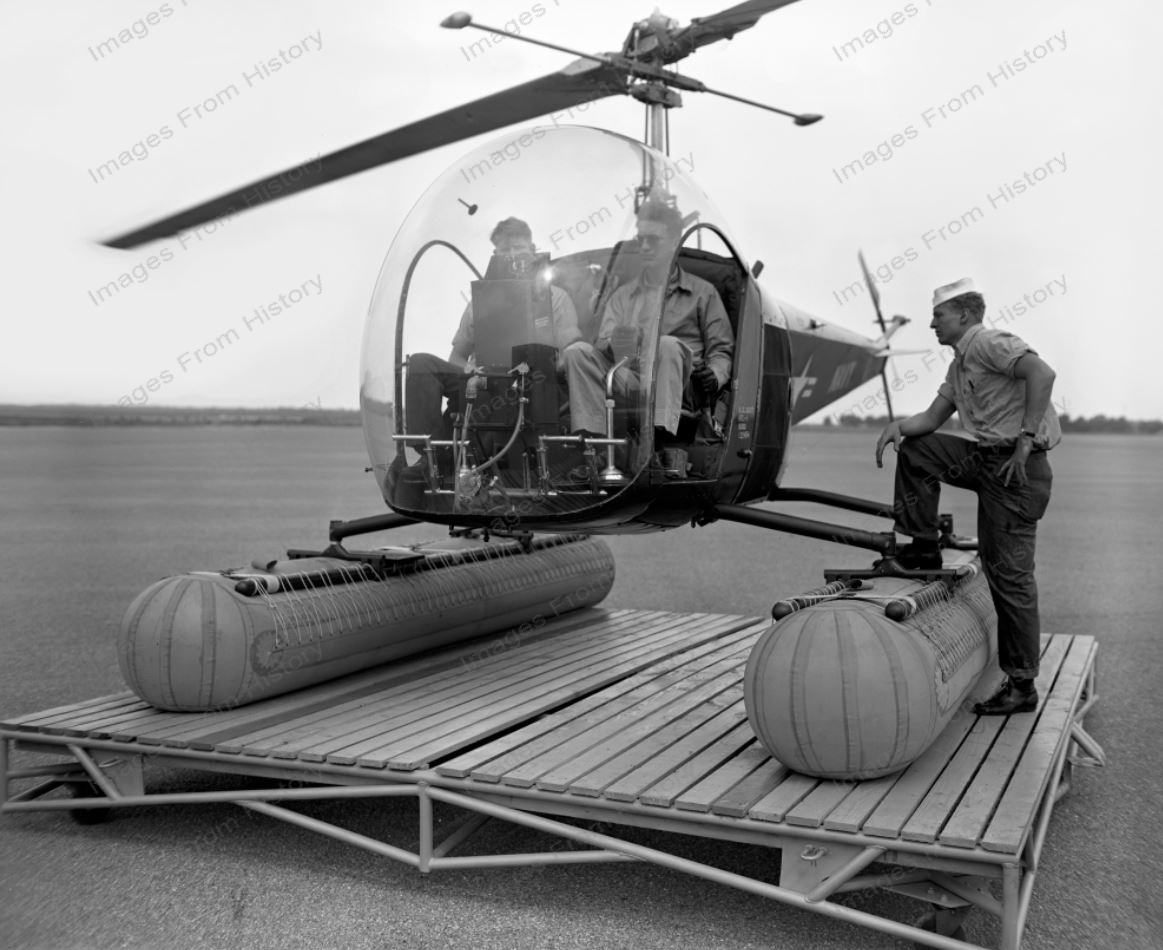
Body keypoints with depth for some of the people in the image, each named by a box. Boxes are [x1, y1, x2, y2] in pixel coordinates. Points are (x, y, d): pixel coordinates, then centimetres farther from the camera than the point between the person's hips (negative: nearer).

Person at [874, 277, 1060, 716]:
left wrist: (1025, 441, -25)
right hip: (984, 459, 9)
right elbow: (933, 417, 20)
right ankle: (923, 549, 15)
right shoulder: (959, 364, 20)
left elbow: (1041, 373, -26)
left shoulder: (989, 343, -11)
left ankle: (1022, 686, 3)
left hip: (1018, 467, -9)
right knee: (915, 450, 10)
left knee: (1009, 573, -6)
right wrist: (898, 425, -1)